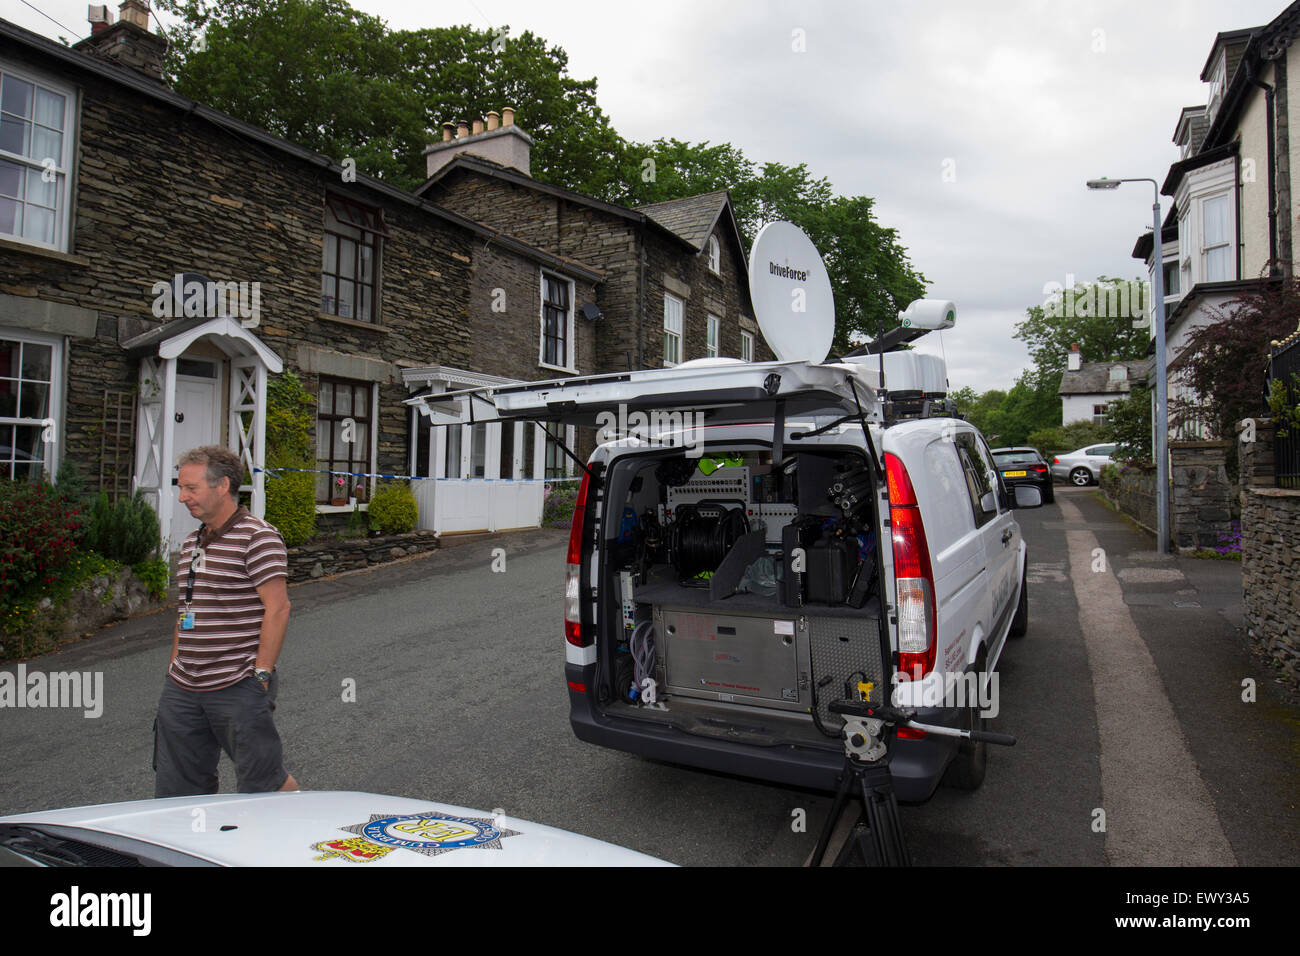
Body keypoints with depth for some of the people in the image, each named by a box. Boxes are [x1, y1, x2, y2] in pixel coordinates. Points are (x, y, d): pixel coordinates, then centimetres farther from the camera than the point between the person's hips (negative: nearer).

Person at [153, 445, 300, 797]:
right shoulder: (192, 543, 14)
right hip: (182, 689, 8)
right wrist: (174, 666, 18)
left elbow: (277, 608, -16)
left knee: (262, 781, 3)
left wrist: (261, 675, -18)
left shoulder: (258, 537, -12)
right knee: (176, 790, 12)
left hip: (239, 688, -8)